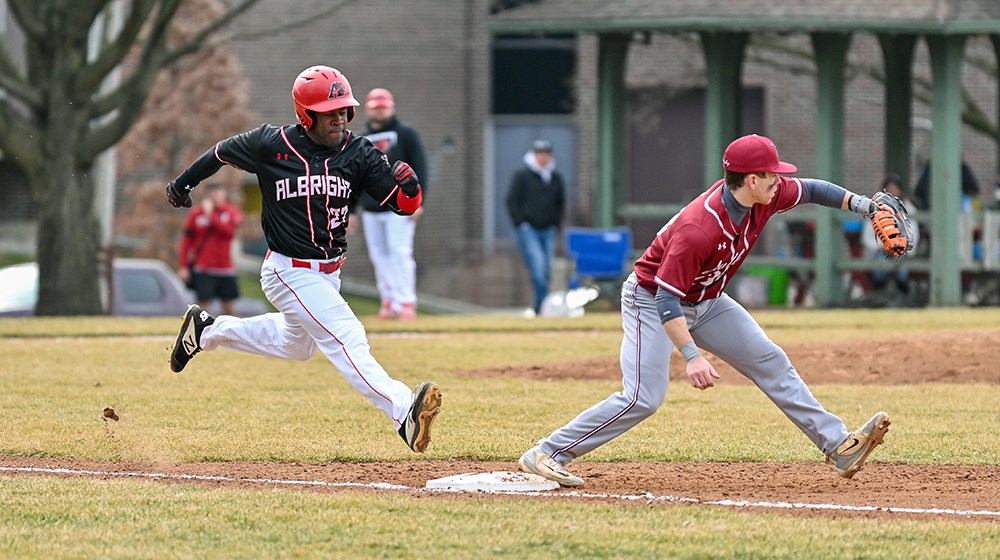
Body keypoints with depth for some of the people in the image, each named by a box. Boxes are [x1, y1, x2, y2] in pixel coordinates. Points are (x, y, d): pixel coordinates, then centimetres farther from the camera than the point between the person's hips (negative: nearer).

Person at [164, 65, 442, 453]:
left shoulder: (357, 153, -6)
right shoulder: (272, 145, -14)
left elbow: (404, 204, -9)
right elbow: (223, 152, 5)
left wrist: (408, 186, -33)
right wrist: (184, 182, 19)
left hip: (328, 272, 7)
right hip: (289, 272, -7)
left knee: (297, 344, 28)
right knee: (345, 339, -21)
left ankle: (207, 330, 45)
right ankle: (403, 412, -35)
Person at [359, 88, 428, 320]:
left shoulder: (406, 134, 4)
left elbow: (420, 168, 0)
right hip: (371, 210, 5)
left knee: (399, 253, -12)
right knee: (379, 256, 3)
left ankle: (405, 303, -11)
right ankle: (388, 301, 9)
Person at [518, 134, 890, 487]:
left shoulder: (763, 198, -14)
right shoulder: (699, 229, -37)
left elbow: (810, 190, 5)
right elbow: (667, 300, -36)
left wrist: (863, 205, -6)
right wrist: (692, 356, -44)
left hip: (705, 302, 8)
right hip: (650, 299, -8)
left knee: (770, 362, 2)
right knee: (644, 398, -18)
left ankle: (839, 446, 6)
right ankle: (545, 455, -12)